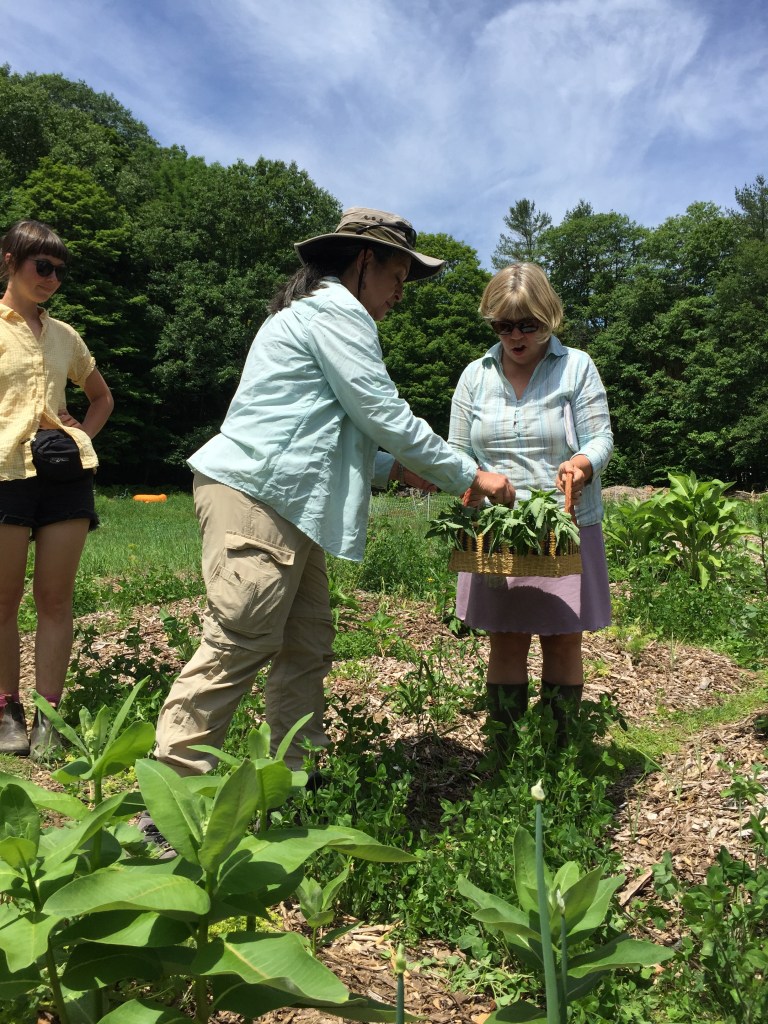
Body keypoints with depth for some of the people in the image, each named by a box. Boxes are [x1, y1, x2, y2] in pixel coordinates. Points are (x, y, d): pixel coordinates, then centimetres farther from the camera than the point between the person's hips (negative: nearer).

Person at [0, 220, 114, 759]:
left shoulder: (65, 335, 17)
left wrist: (82, 436, 11)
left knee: (56, 597, 1)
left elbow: (102, 397, 28)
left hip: (65, 472, 4)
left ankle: (49, 716, 7)